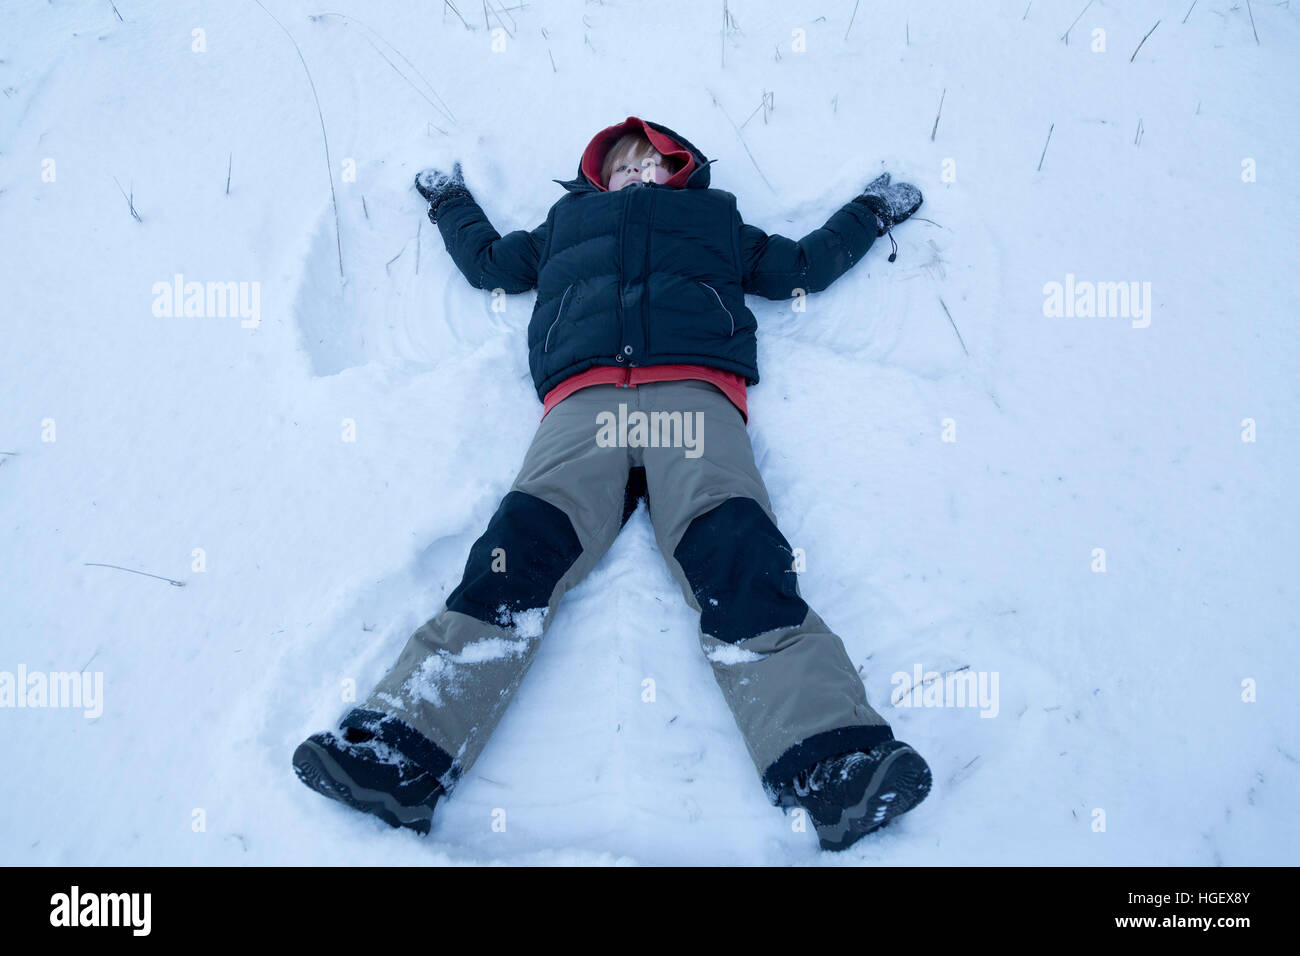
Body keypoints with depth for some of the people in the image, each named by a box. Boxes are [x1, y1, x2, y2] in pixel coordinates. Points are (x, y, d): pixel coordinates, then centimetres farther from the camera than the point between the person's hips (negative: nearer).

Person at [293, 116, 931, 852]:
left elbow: (806, 265, 43)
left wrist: (874, 210, 52)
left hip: (694, 394, -1)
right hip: (586, 397, 1)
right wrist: (450, 200, 62)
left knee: (739, 557, -29)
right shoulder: (570, 224, 41)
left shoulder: (714, 220, 39)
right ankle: (401, 754, -42)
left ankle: (833, 766, -48)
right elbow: (488, 262, 50)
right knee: (518, 547, -27)